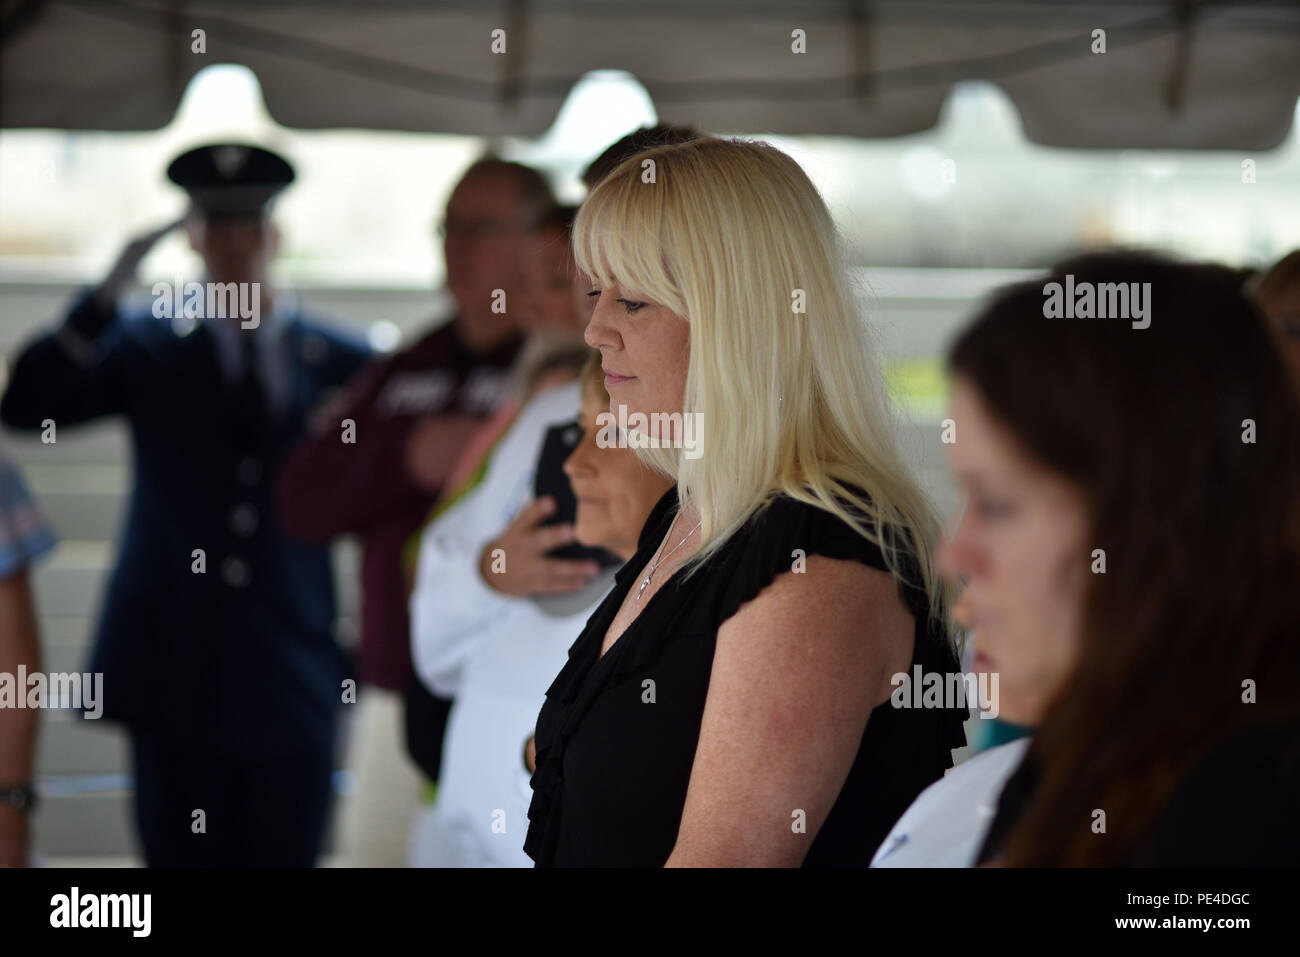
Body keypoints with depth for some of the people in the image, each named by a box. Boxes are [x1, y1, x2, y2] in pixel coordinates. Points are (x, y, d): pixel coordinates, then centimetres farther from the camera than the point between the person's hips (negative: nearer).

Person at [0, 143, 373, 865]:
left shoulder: (338, 360, 6)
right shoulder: (147, 344, 7)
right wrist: (111, 291, -15)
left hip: (291, 682, 0)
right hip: (175, 672, 0)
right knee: (182, 858, 4)